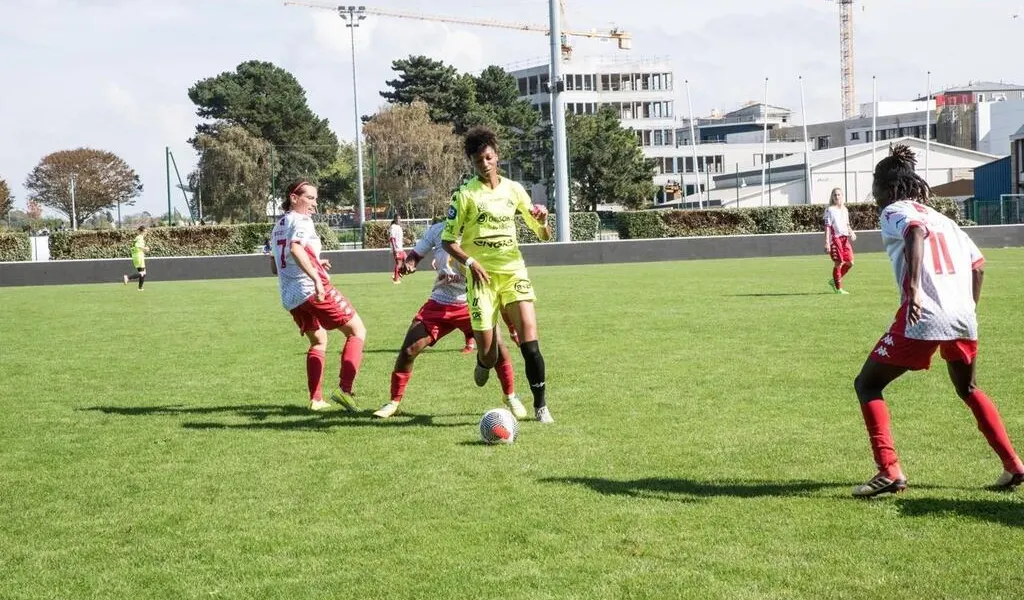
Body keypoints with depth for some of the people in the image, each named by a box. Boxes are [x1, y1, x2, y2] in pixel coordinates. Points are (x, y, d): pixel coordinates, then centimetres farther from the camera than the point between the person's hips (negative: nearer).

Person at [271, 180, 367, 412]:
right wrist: (316, 277, -35)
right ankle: (345, 389, -14)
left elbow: (275, 267, 26)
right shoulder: (301, 220, -6)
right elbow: (295, 249, -27)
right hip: (312, 289, -8)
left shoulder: (278, 226, 20)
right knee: (357, 331, 1)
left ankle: (315, 399, 14)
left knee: (318, 341, 25)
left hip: (290, 297, 9)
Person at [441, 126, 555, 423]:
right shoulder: (465, 194, -3)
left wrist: (542, 222, -10)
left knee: (529, 339, -13)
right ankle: (484, 362, 36)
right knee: (488, 353, -4)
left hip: (513, 270, 2)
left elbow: (544, 235, 14)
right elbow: (448, 241, -1)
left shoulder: (513, 189, 7)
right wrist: (470, 262, -18)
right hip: (482, 275, -2)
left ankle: (540, 405, -1)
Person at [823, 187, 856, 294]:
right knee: (838, 263, -6)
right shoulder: (829, 210, -3)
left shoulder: (844, 209, 16)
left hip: (845, 238, 7)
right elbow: (827, 226, -8)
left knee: (850, 262, 3)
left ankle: (834, 281, 21)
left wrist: (851, 232, 1)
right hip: (835, 238, -7)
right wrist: (827, 242, -15)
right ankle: (838, 288, 5)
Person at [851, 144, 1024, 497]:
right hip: (963, 317, 7)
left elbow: (915, 232, -20)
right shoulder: (939, 217, 24)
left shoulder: (893, 212, 4)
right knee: (968, 390, 30)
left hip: (924, 316, -7)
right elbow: (978, 264, 20)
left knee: (867, 385, 6)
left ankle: (889, 472, -5)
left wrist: (914, 288, -30)